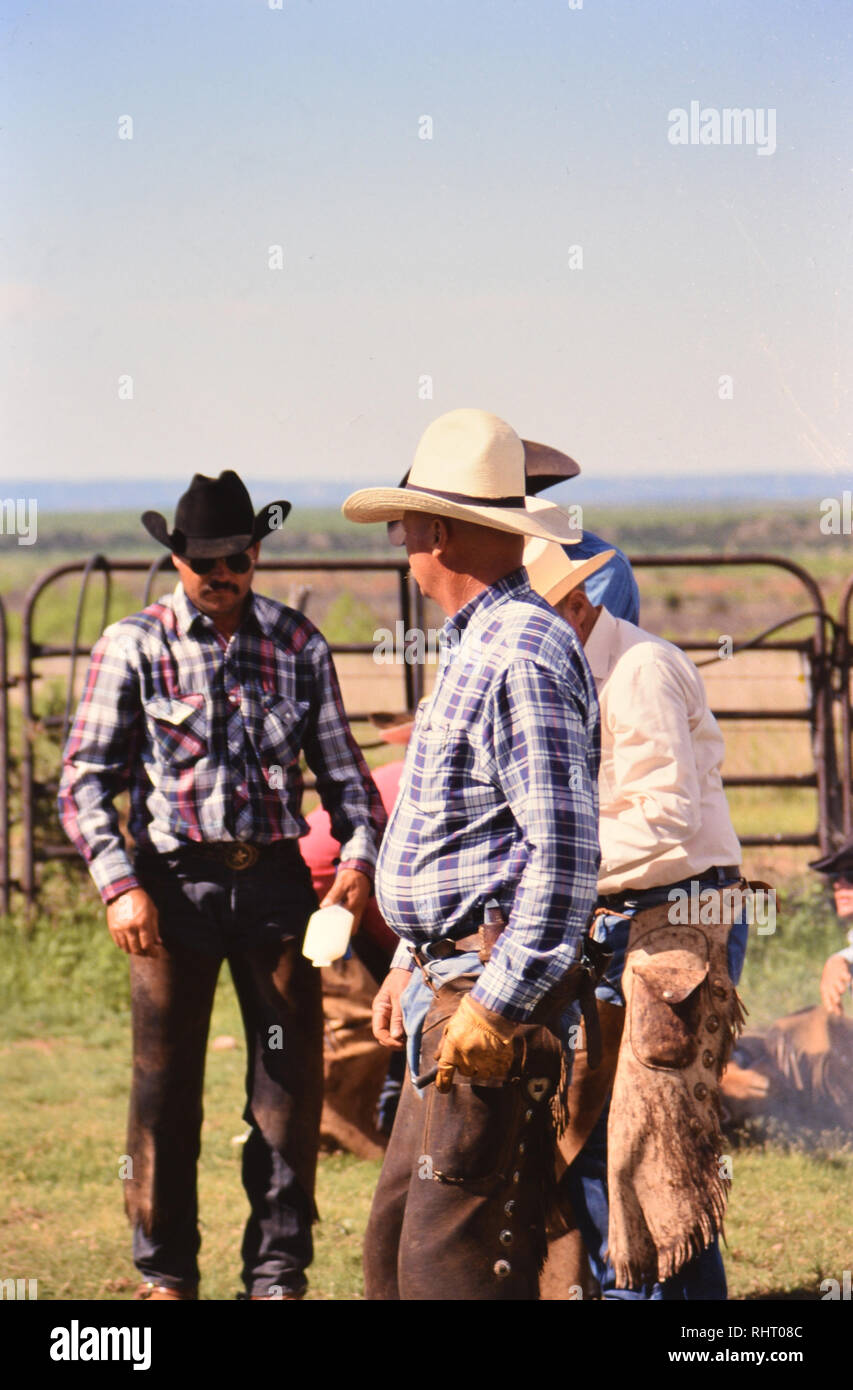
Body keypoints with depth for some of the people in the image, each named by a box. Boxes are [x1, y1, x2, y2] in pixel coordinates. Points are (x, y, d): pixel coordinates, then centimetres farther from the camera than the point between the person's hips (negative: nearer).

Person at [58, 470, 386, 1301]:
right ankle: (165, 1272, 16)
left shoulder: (297, 645, 7)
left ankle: (278, 1271, 14)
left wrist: (359, 854, -4)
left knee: (291, 1082, 3)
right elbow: (84, 780, -2)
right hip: (173, 883, -2)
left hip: (274, 881, 2)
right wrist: (118, 884, -14)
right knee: (164, 1087, 3)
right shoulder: (133, 647, -1)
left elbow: (341, 767, 13)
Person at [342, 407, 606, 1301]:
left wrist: (498, 1003, -23)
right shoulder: (473, 647, 18)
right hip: (449, 981, 11)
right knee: (395, 1240, 12)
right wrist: (412, 965, 25)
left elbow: (564, 853, -22)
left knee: (452, 1257, -11)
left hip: (497, 986, -11)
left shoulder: (524, 656, -17)